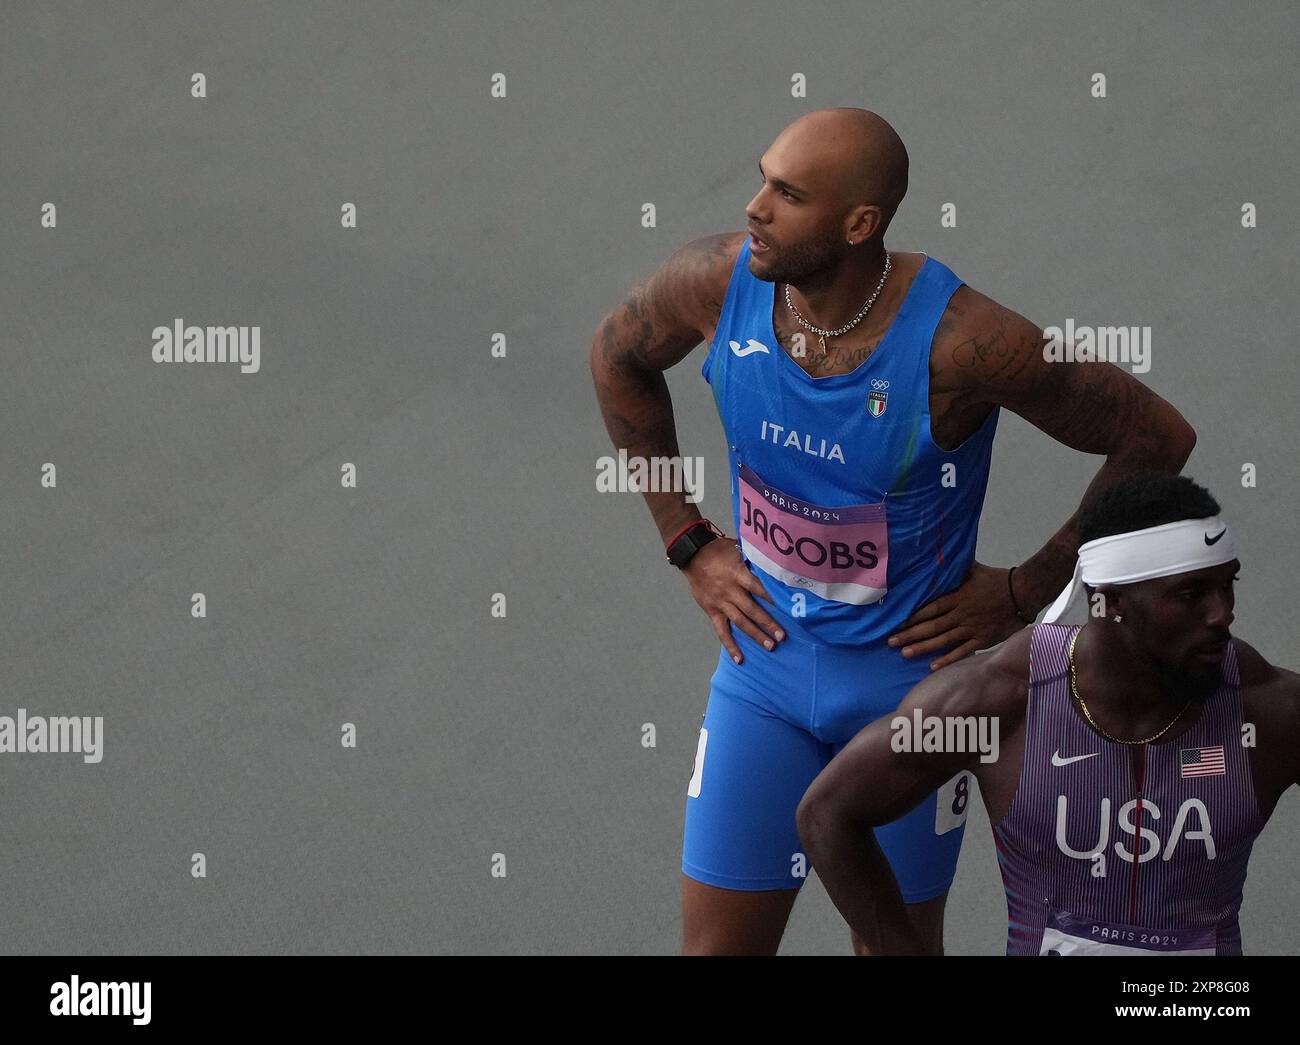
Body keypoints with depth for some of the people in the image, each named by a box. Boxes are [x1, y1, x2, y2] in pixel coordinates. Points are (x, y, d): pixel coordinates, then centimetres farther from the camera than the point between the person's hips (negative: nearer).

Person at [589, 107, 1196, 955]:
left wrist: (1027, 591, -10)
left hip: (909, 674, -3)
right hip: (766, 659, 3)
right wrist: (688, 544, 7)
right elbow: (619, 356, 9)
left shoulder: (960, 342, -27)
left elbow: (1158, 439, -16)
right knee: (718, 943, 4)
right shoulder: (719, 281, -15)